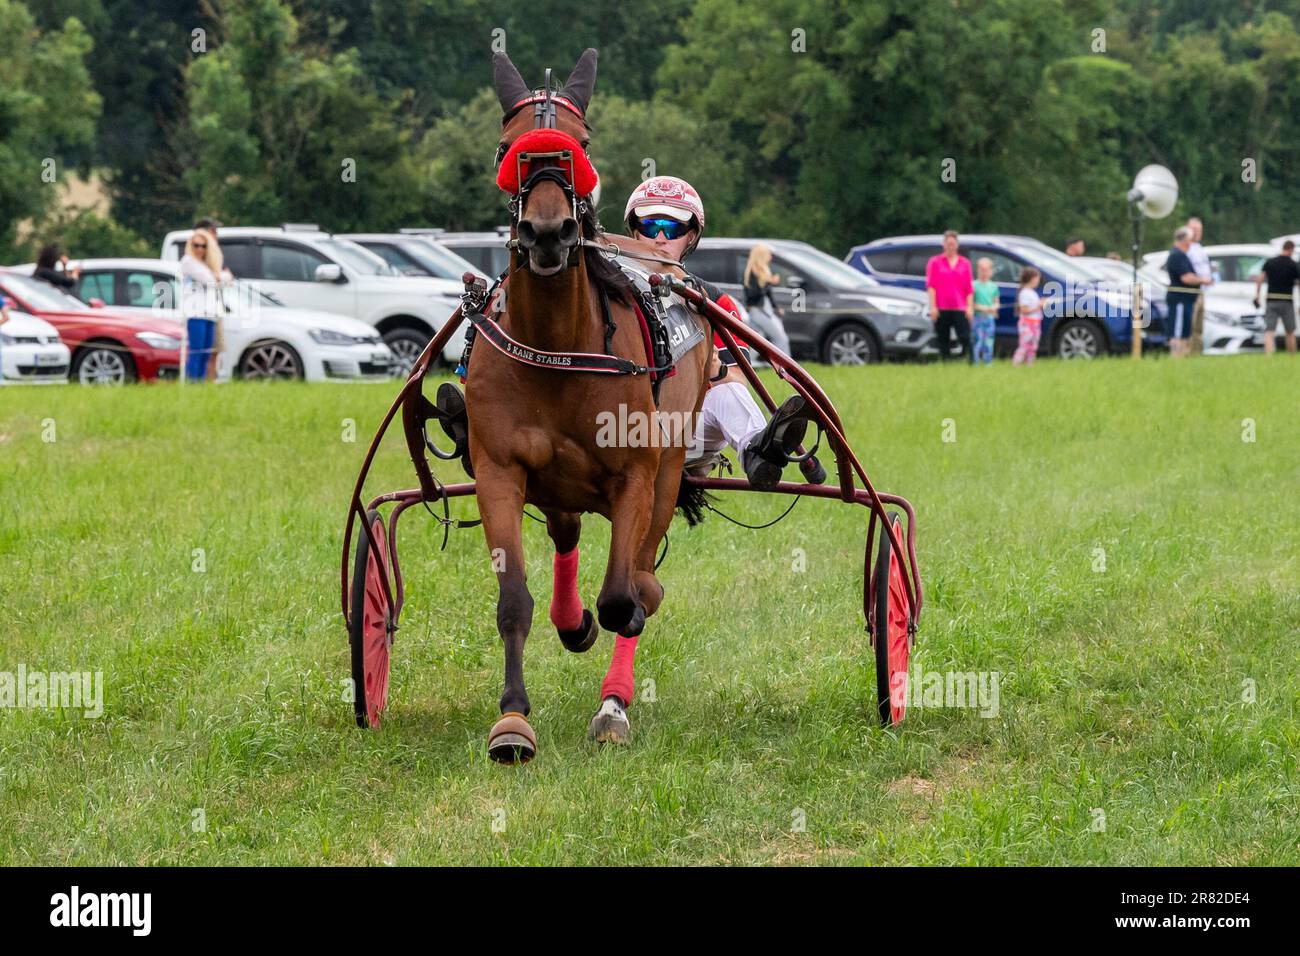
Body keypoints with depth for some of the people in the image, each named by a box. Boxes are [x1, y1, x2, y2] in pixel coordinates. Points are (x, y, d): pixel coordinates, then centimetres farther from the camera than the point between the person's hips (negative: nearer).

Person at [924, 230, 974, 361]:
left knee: (965, 339, -12)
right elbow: (930, 286, 1)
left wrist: (970, 307, 0)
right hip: (941, 309, 0)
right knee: (943, 341, 3)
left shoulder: (965, 263, 11)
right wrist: (933, 307, -8)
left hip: (960, 309, 0)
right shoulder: (935, 262, 7)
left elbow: (969, 288, 9)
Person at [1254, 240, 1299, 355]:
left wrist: (1257, 296, -1)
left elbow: (1260, 279, -2)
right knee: (1290, 332, 14)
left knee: (1268, 331, -5)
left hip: (1271, 302, 1)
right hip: (1287, 302, -1)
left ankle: (1268, 355, -22)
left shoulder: (1269, 263, 5)